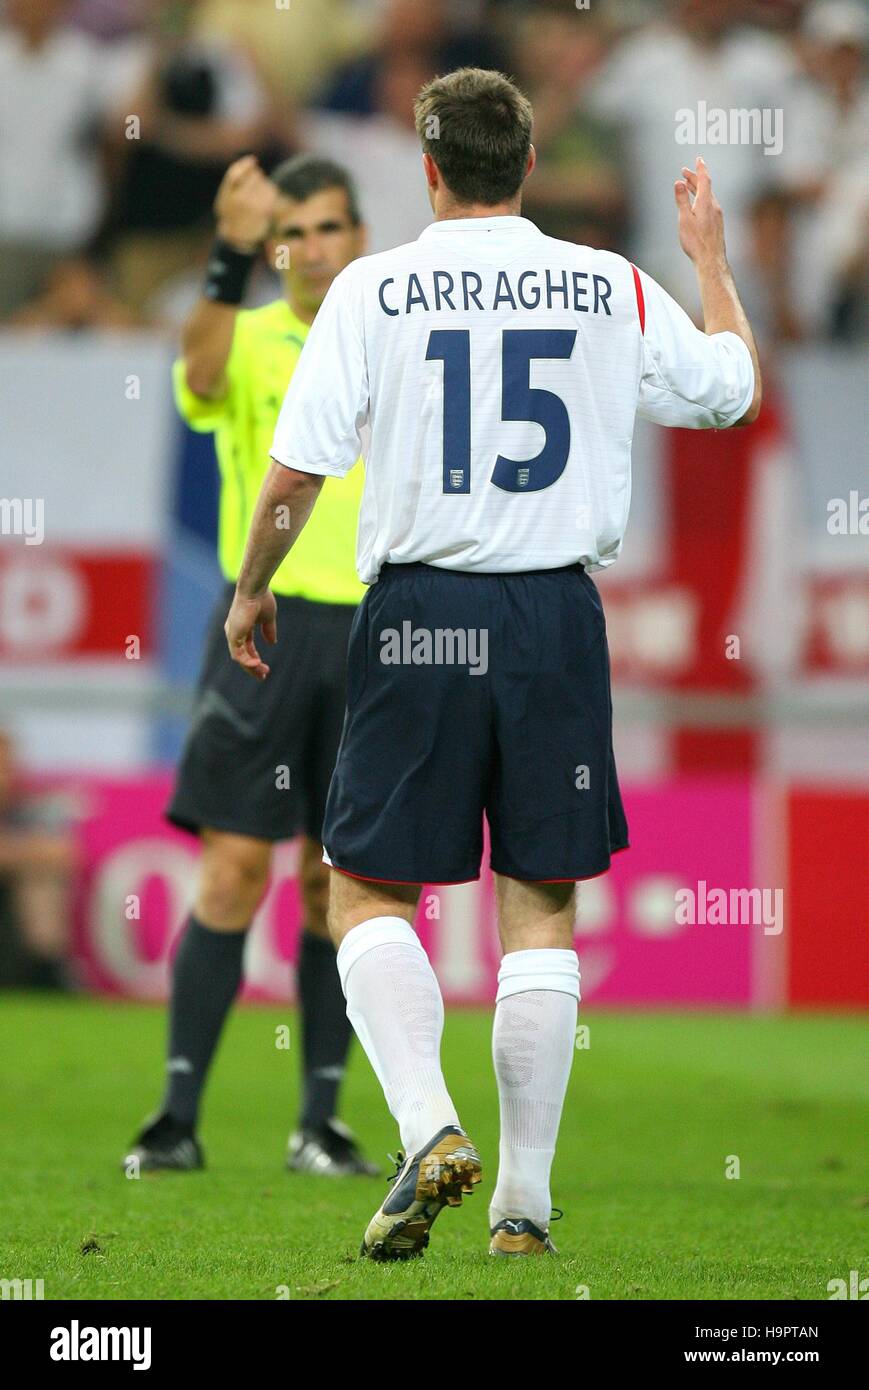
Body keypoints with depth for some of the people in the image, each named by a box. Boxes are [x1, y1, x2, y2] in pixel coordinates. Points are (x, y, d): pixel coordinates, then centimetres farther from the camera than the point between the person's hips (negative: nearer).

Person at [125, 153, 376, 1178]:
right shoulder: (249, 340, 0)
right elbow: (202, 373, -25)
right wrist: (229, 258, -39)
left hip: (372, 632, 3)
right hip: (266, 622, -3)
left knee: (338, 882, 4)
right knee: (233, 870, -8)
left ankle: (320, 1121, 11)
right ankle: (180, 1115, -6)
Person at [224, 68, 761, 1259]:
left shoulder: (372, 290, -4)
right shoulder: (612, 291, 2)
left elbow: (295, 472, -5)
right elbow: (735, 389, 18)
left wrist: (252, 587, 12)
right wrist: (711, 259, 34)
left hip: (419, 614, -2)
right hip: (558, 619, 2)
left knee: (367, 892, 7)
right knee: (541, 909, 8)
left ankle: (430, 1129, -15)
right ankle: (524, 1200, 8)